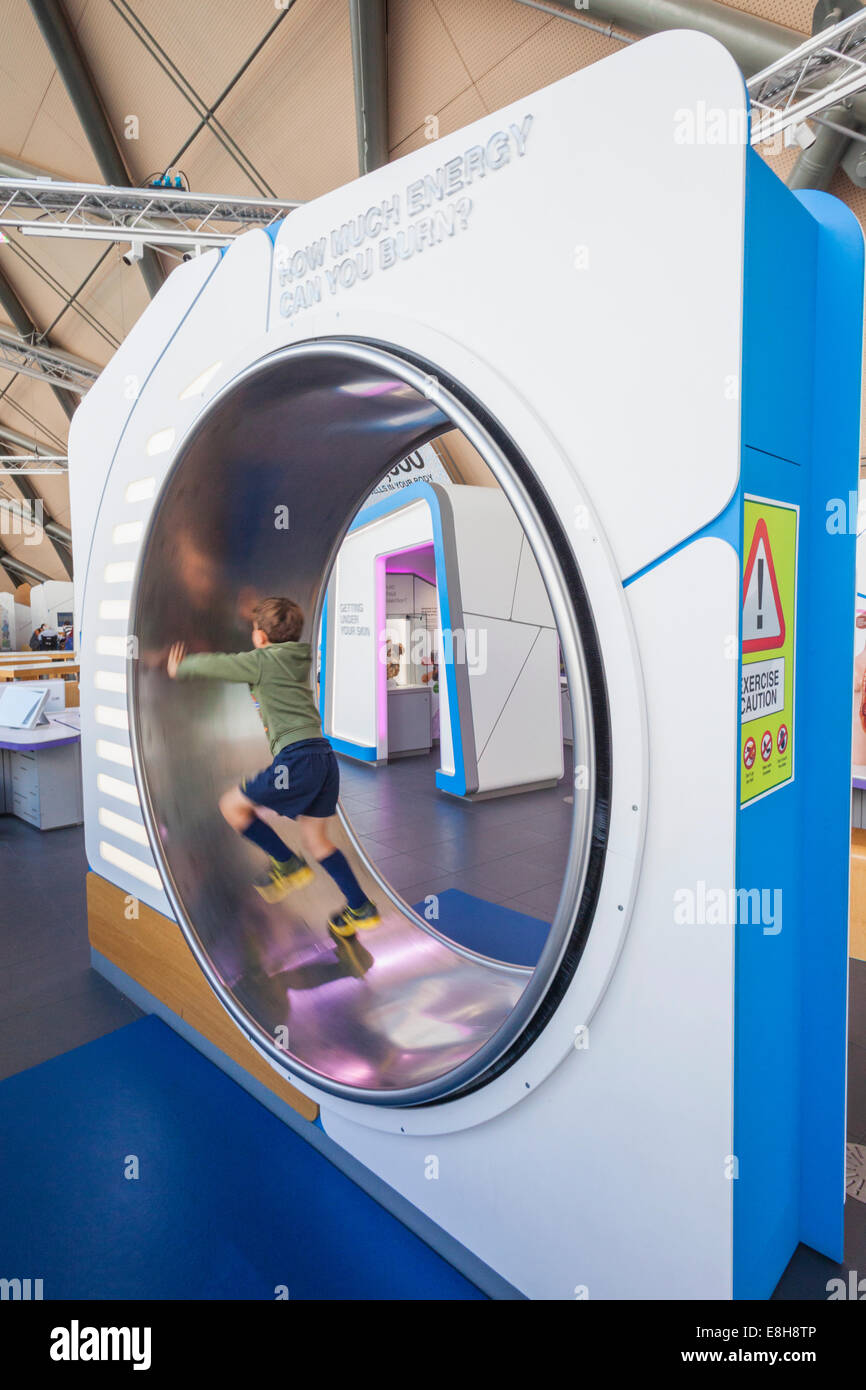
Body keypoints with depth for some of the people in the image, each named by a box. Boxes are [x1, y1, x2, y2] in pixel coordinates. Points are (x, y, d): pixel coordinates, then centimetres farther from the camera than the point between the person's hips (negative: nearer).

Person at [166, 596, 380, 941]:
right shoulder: (297, 659, 20)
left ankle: (287, 863, 10)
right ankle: (360, 908, 18)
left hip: (297, 759, -8)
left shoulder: (263, 661, -2)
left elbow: (215, 665, 8)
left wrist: (179, 668, 27)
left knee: (232, 805, 10)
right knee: (316, 839, 17)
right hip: (324, 756, 8)